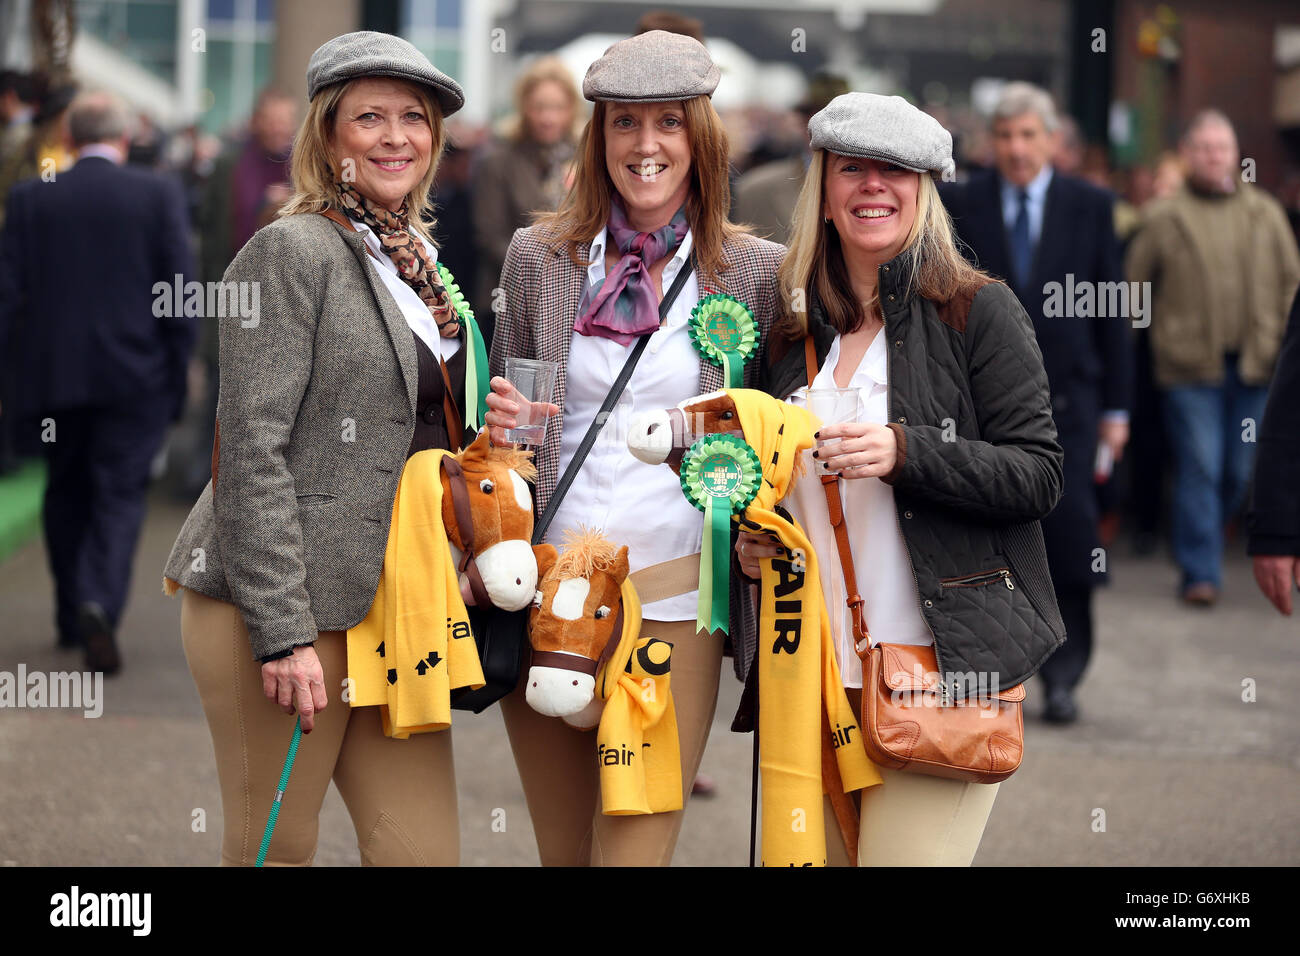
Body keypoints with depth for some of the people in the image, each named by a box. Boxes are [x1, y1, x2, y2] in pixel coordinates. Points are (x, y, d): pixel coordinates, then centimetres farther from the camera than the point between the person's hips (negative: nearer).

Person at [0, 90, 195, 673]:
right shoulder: (159, 196, -5)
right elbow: (180, 290, -6)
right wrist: (177, 370, 3)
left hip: (52, 378, 2)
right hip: (135, 378, -2)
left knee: (66, 493, 18)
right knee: (119, 495, 2)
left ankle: (72, 617, 24)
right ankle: (99, 606, -19)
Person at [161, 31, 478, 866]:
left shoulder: (419, 262, 17)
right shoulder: (292, 251, -7)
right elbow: (253, 451, -14)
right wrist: (283, 633, -19)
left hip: (391, 602, 7)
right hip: (286, 606, -7)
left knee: (427, 848, 1)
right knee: (275, 849, 0)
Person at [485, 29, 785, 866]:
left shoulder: (757, 270, 1)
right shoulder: (538, 256, 7)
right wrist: (499, 423, -5)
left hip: (674, 603, -3)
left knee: (633, 850, -7)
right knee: (563, 853, 11)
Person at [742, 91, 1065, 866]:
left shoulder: (979, 311, -1)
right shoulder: (796, 330, 14)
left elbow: (1039, 476, -7)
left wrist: (905, 453, -20)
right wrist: (753, 542, 6)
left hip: (944, 664, -5)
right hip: (819, 671, 5)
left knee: (907, 853, -14)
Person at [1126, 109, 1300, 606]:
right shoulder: (1164, 218, 2)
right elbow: (1133, 284, 7)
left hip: (1253, 365, 3)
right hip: (1191, 365, -3)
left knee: (1239, 470, 7)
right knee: (1200, 468, -6)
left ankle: (1203, 541, 29)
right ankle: (1200, 571, -1)